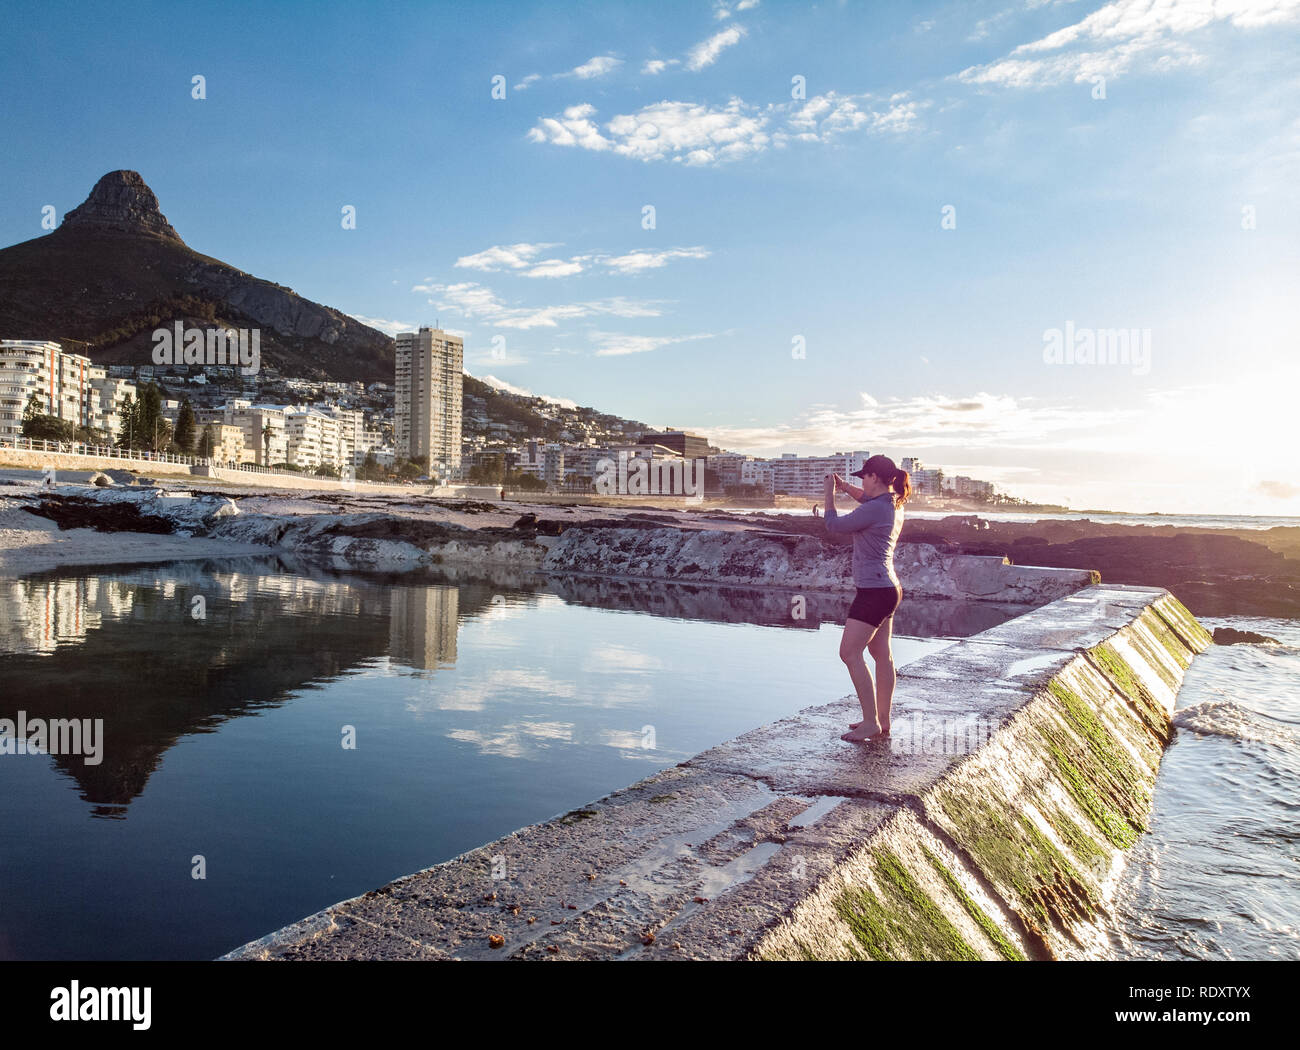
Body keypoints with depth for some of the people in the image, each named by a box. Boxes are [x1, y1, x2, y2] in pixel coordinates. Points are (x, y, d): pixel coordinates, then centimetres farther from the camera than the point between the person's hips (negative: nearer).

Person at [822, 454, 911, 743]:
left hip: (874, 590, -10)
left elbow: (834, 525, -10)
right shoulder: (894, 504, 9)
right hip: (888, 589, 10)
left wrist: (829, 494, 3)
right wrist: (846, 487, 25)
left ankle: (871, 723, -5)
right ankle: (882, 722, 20)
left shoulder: (874, 510, -20)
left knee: (850, 653, -7)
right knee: (882, 656, 13)